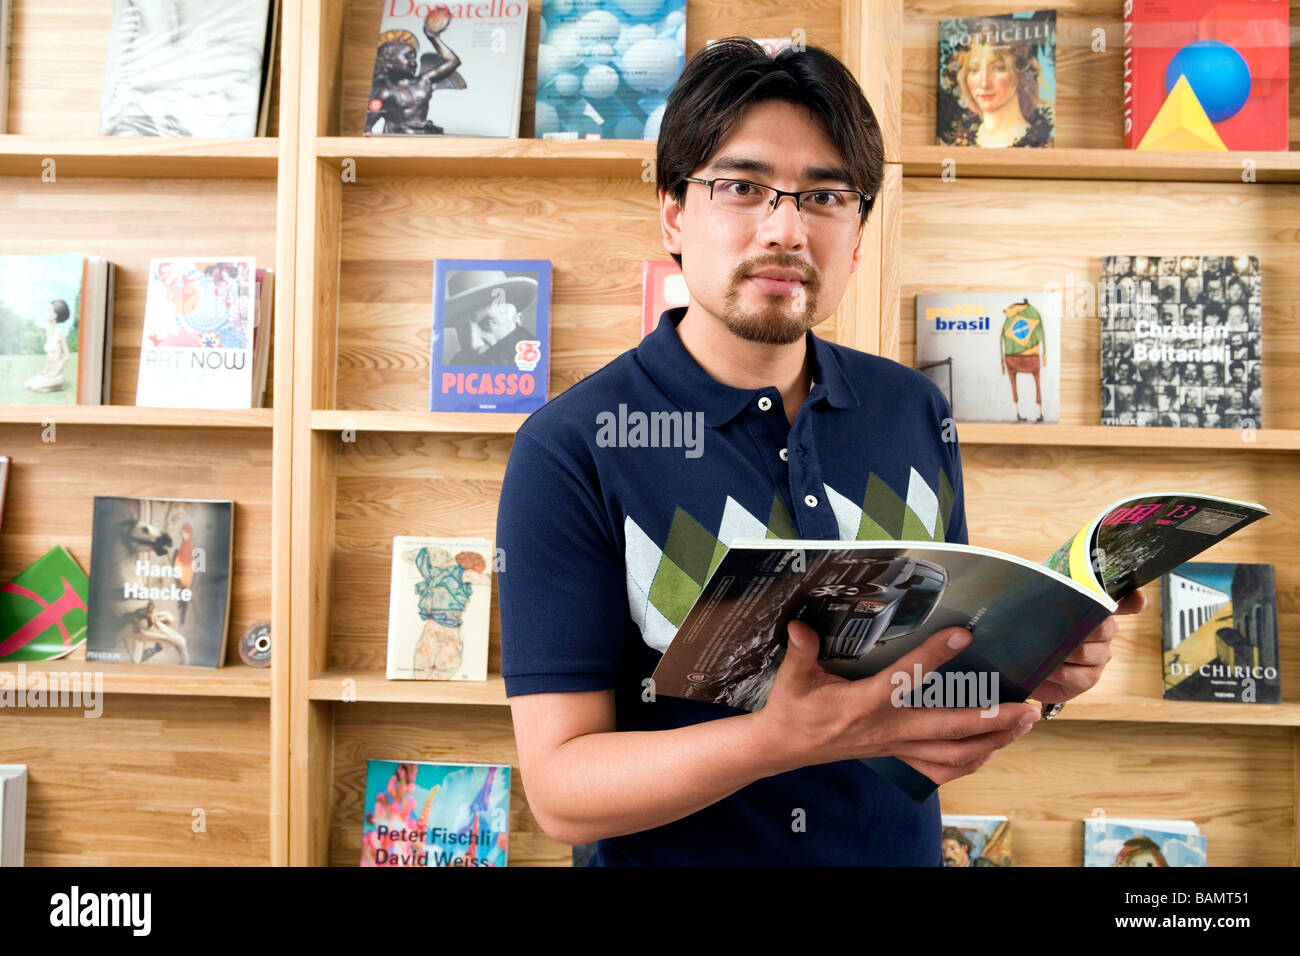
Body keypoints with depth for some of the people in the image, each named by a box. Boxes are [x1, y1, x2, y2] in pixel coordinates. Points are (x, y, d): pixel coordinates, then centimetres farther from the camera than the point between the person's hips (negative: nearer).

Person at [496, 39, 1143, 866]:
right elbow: (561, 788, -20)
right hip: (677, 856, -3)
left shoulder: (916, 414, -3)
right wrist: (783, 740, -34)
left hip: (900, 849, 4)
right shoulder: (570, 452, -18)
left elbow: (952, 643, 8)